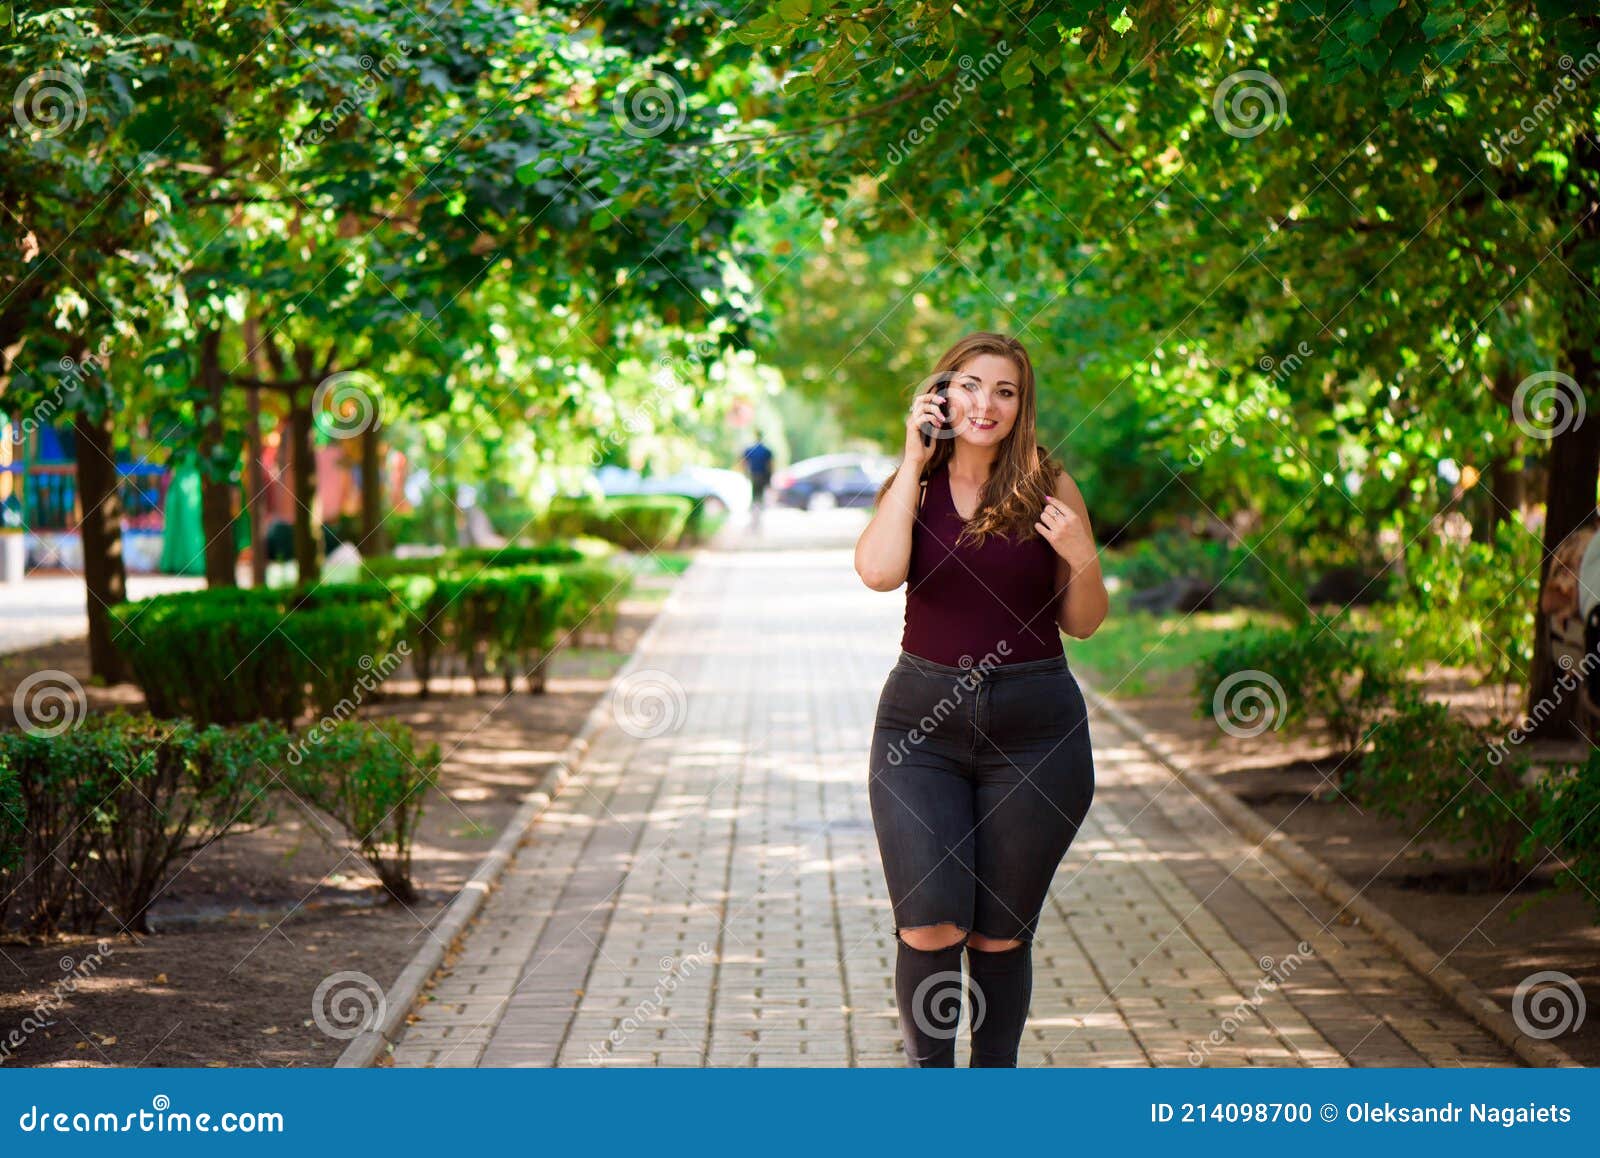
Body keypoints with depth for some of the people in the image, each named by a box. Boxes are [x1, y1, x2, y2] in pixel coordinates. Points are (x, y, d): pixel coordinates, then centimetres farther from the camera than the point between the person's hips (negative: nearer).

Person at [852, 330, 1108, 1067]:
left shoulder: (1047, 488, 1)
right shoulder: (912, 487, 4)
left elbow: (1083, 623, 6)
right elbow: (879, 571, -17)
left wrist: (1082, 558, -15)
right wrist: (914, 460, -10)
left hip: (1034, 728, 0)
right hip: (922, 724, 1)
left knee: (1001, 931, 6)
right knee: (929, 925, -8)